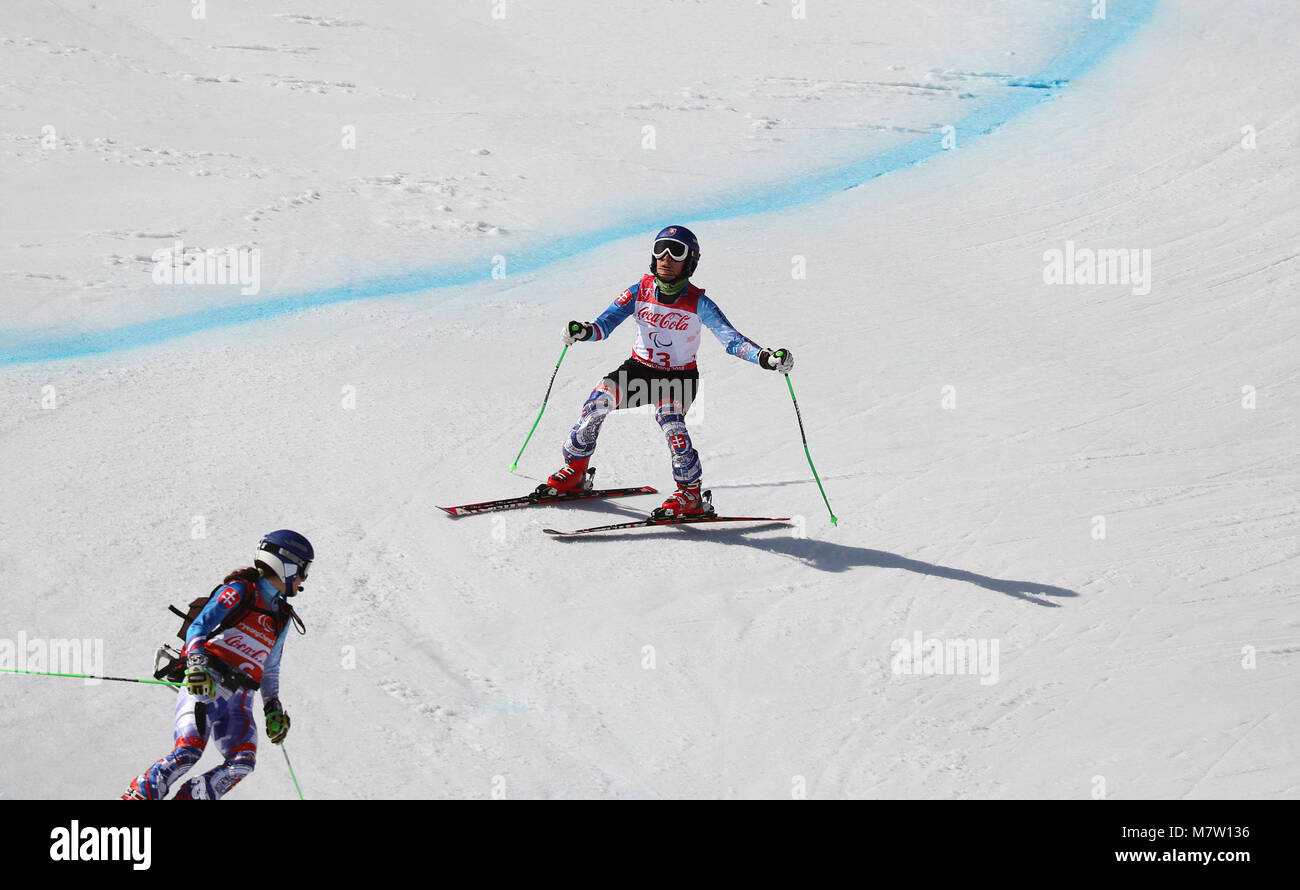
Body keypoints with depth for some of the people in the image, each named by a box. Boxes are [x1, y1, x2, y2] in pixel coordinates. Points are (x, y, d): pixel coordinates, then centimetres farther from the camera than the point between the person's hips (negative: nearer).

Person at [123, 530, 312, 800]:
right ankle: (137, 795, -14)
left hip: (238, 697, 6)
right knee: (189, 750, -25)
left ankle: (186, 799, -15)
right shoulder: (241, 591, 0)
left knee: (242, 762, -18)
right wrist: (197, 664, -27)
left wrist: (273, 708, 25)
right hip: (204, 684, -6)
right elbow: (198, 627, -11)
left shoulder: (282, 617, 22)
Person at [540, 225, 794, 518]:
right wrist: (584, 331, -40)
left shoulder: (698, 304, -16)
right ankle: (575, 473, -1)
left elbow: (731, 339, -22)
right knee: (600, 398, -20)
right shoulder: (641, 290, -9)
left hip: (679, 376, -3)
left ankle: (691, 495, -17)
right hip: (639, 369, 3)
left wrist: (766, 358, -39)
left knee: (669, 420, -31)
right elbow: (606, 323, -16)